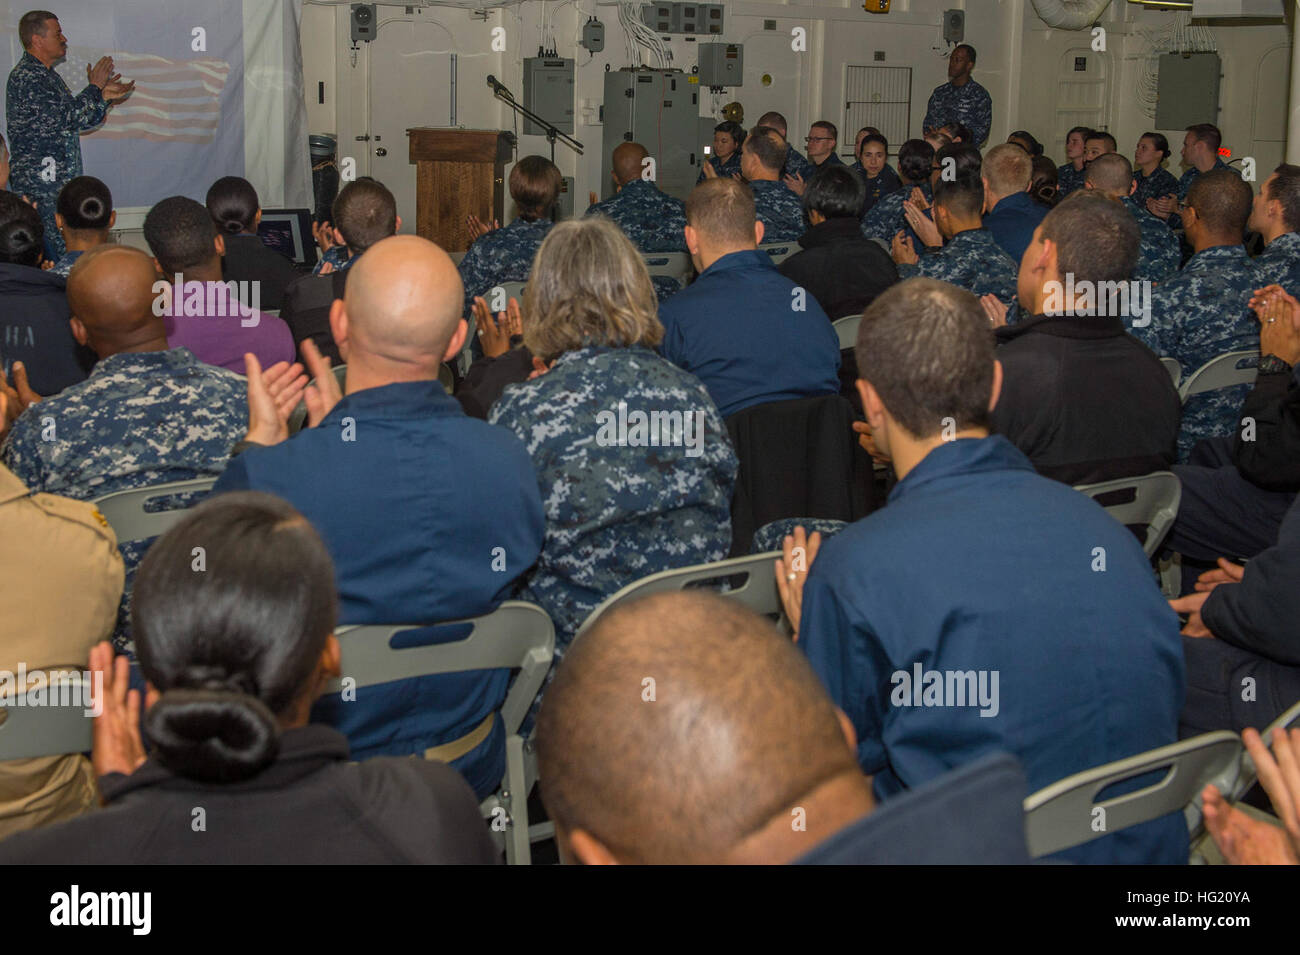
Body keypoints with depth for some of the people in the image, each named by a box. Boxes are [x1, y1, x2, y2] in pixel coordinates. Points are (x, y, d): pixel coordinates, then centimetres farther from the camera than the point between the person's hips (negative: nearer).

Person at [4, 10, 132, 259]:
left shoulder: (47, 75, 18)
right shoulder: (26, 77, -14)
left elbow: (80, 121, 22)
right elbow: (68, 117, -23)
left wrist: (104, 97, 7)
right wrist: (95, 87, -10)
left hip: (60, 180, 10)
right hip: (41, 184, -10)